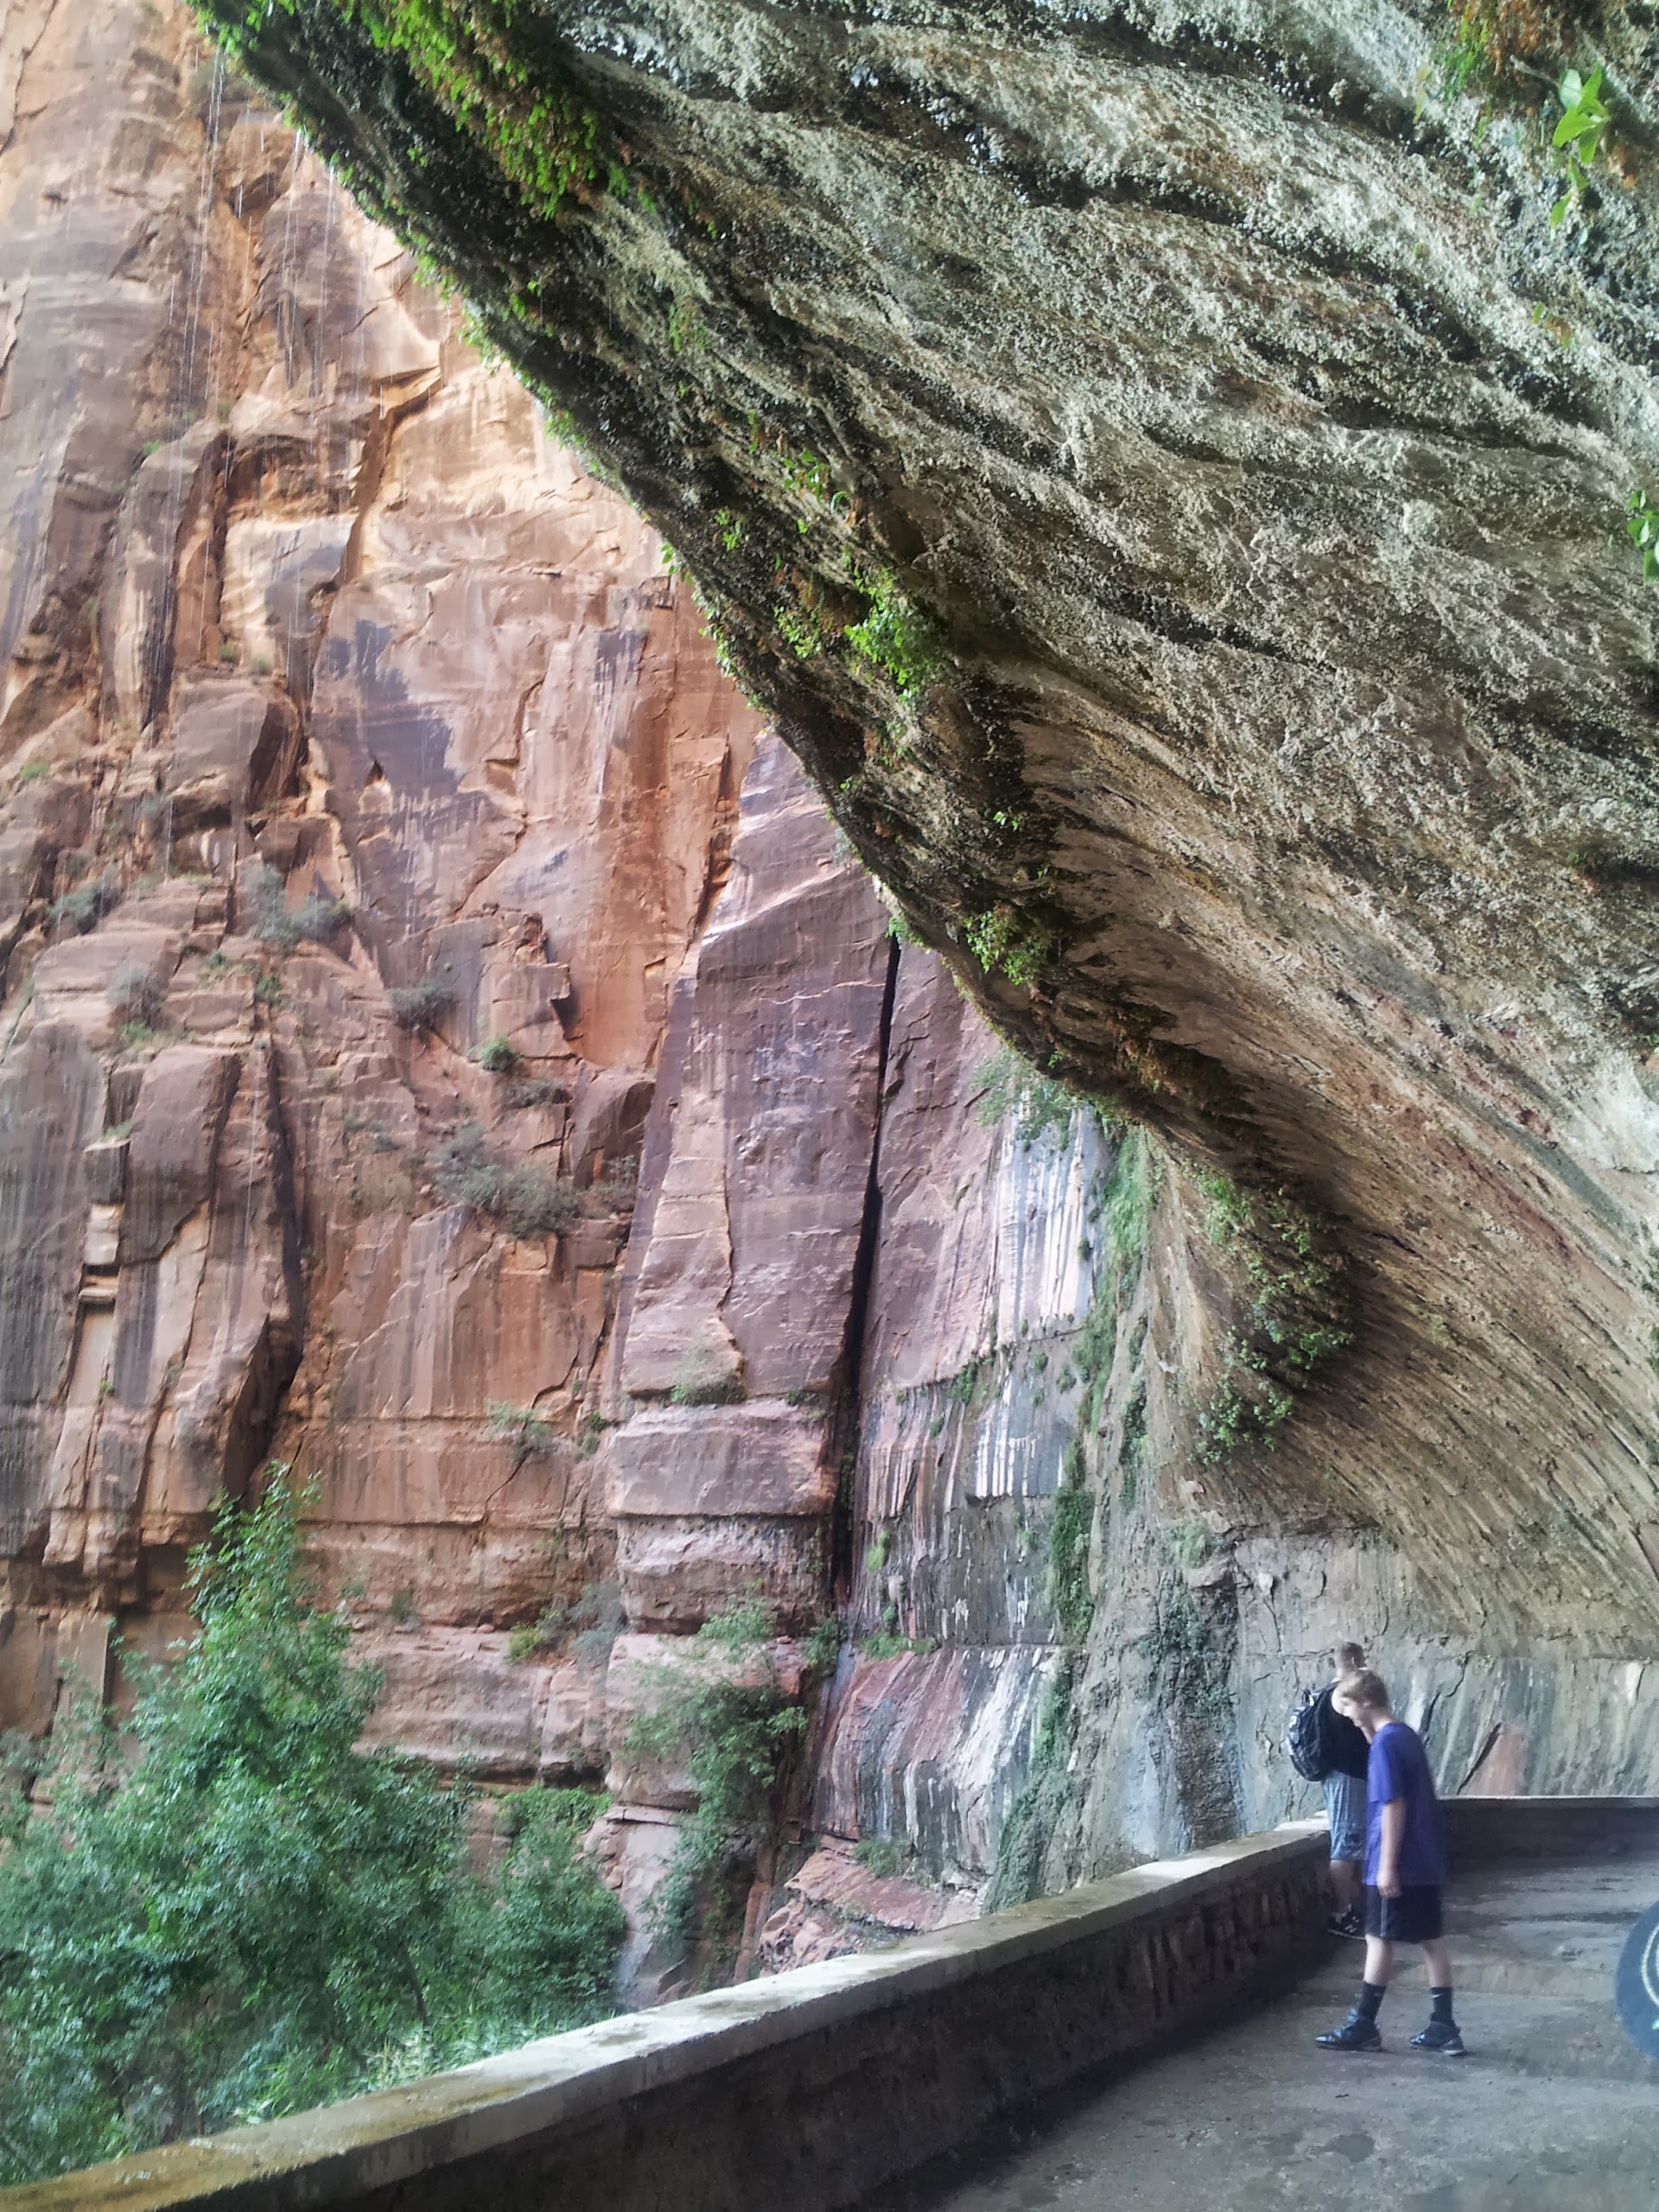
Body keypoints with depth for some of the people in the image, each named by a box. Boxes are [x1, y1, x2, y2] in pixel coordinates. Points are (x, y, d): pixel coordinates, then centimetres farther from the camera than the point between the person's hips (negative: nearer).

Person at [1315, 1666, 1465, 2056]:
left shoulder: (1385, 1744, -18)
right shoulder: (1407, 1735, 10)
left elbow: (1393, 1806, -21)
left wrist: (1387, 1865, -18)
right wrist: (1367, 1731, 13)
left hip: (1398, 1865, -9)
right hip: (1426, 1861, 9)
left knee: (1379, 1939, 0)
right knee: (1432, 1940, 9)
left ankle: (1362, 2026, 8)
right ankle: (1443, 2028, 12)